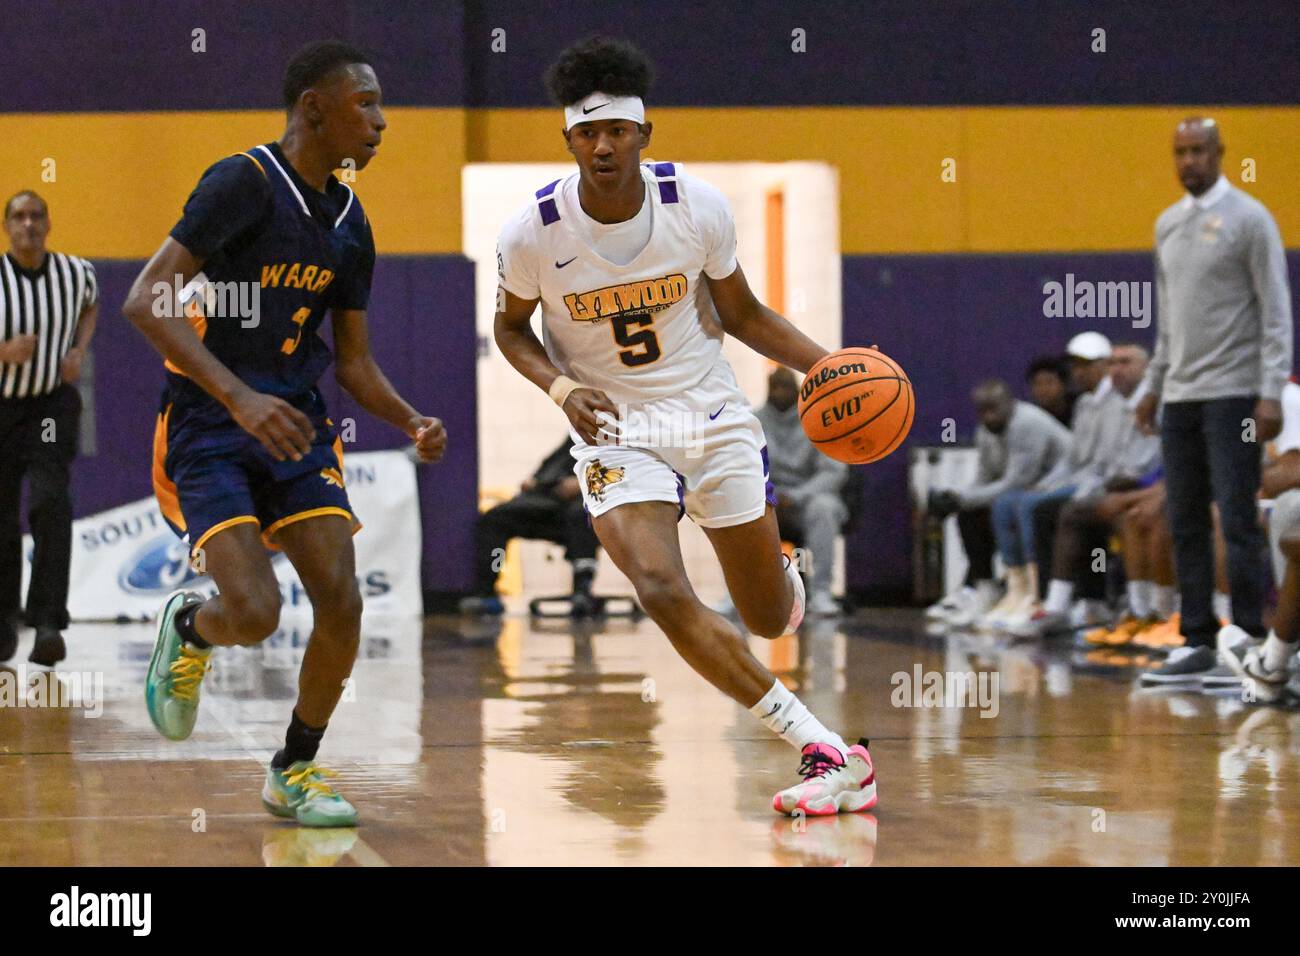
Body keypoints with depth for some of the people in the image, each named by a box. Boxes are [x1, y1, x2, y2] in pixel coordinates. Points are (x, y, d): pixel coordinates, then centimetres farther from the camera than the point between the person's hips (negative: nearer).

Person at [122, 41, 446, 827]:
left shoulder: (349, 223, 10)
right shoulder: (244, 184, -13)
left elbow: (354, 361, 18)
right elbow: (146, 302, -21)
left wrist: (413, 421, -2)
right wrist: (240, 397, -30)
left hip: (296, 423, 6)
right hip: (209, 429, -6)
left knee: (342, 603, -7)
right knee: (255, 613, -19)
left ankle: (296, 770, 13)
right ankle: (186, 629, 18)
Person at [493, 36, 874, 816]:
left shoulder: (698, 206, -12)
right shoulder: (534, 232, -15)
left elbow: (742, 314, 4)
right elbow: (511, 326, 5)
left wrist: (827, 364, -11)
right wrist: (562, 387, -15)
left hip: (712, 412, 1)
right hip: (615, 431, -1)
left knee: (770, 616, 8)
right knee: (661, 591, -27)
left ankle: (780, 569, 52)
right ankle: (833, 755, -24)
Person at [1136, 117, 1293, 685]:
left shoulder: (1248, 219, -6)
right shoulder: (1168, 224, 14)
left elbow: (1276, 313, -9)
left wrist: (1271, 394, -15)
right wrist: (1154, 385, 17)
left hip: (1231, 393, -7)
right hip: (1180, 397, 7)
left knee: (1237, 520, -9)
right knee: (1186, 524, 6)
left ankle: (1250, 640, -6)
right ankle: (1198, 642, 10)